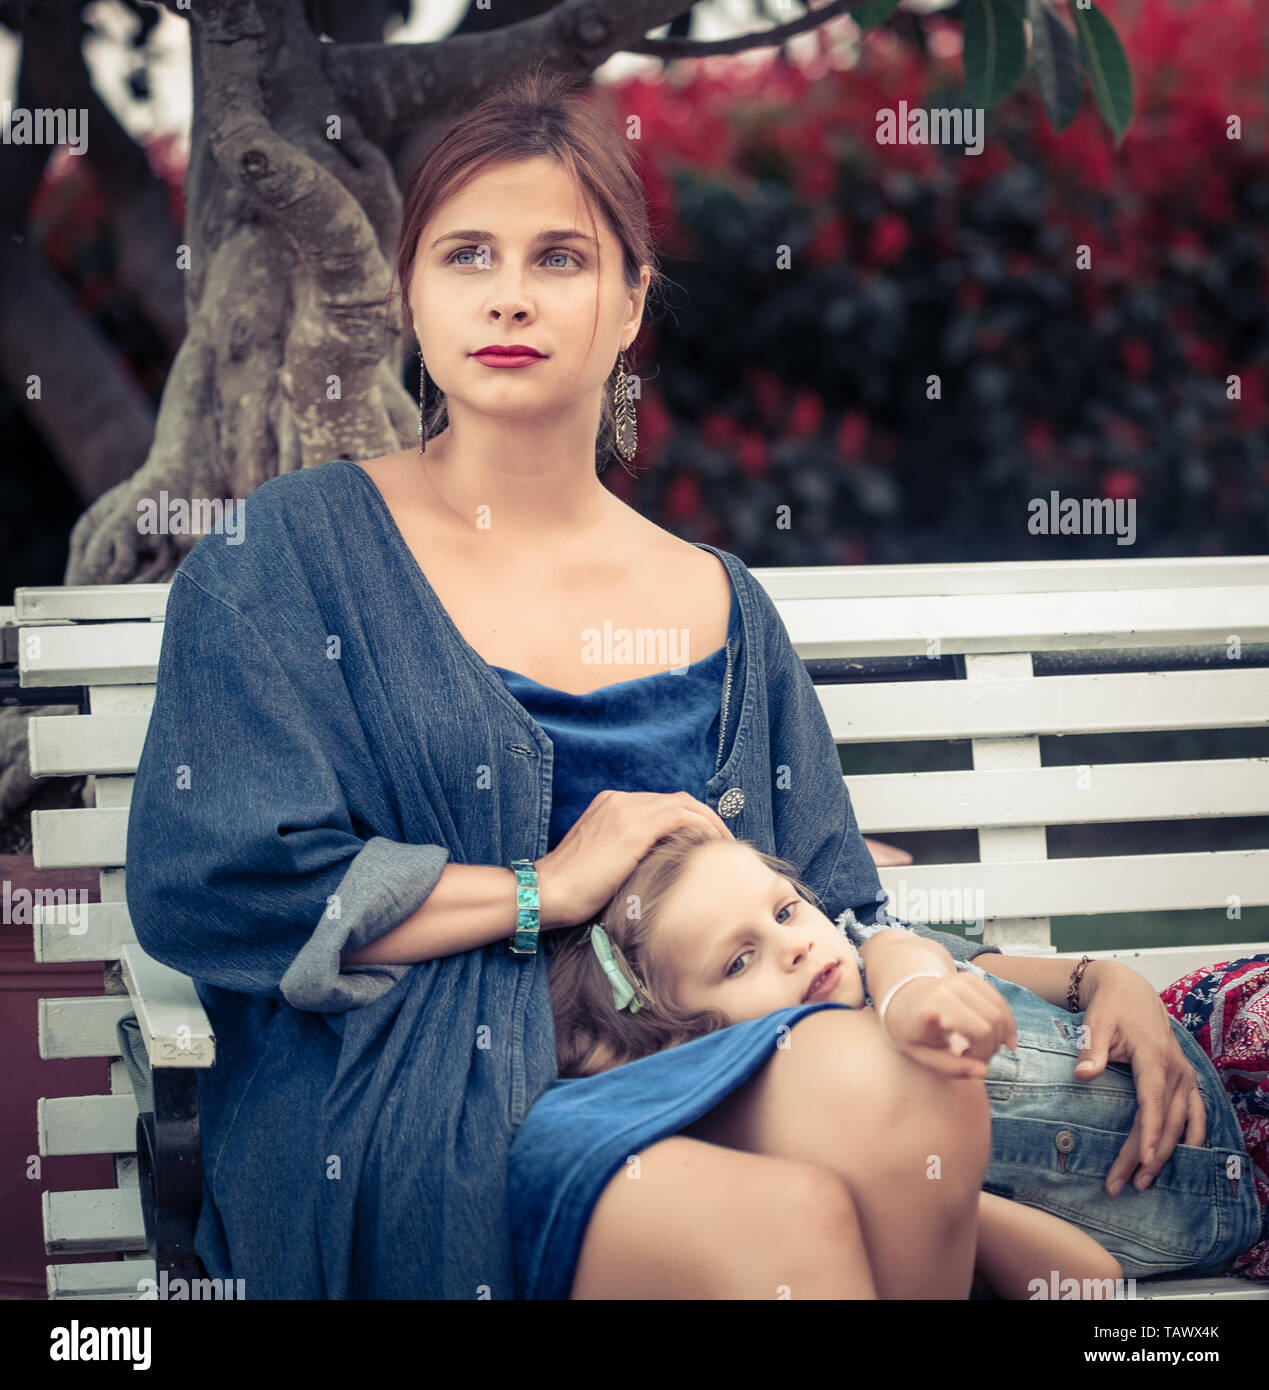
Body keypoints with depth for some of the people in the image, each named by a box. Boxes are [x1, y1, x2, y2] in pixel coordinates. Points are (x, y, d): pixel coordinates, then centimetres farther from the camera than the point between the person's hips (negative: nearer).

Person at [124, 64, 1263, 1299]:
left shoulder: (721, 607, 18)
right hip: (389, 1122, -5)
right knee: (787, 1222, -36)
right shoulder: (294, 551, 6)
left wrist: (1090, 980, 5)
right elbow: (196, 884, -6)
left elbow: (838, 924, 21)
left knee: (894, 1088, -31)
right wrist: (550, 888, -6)